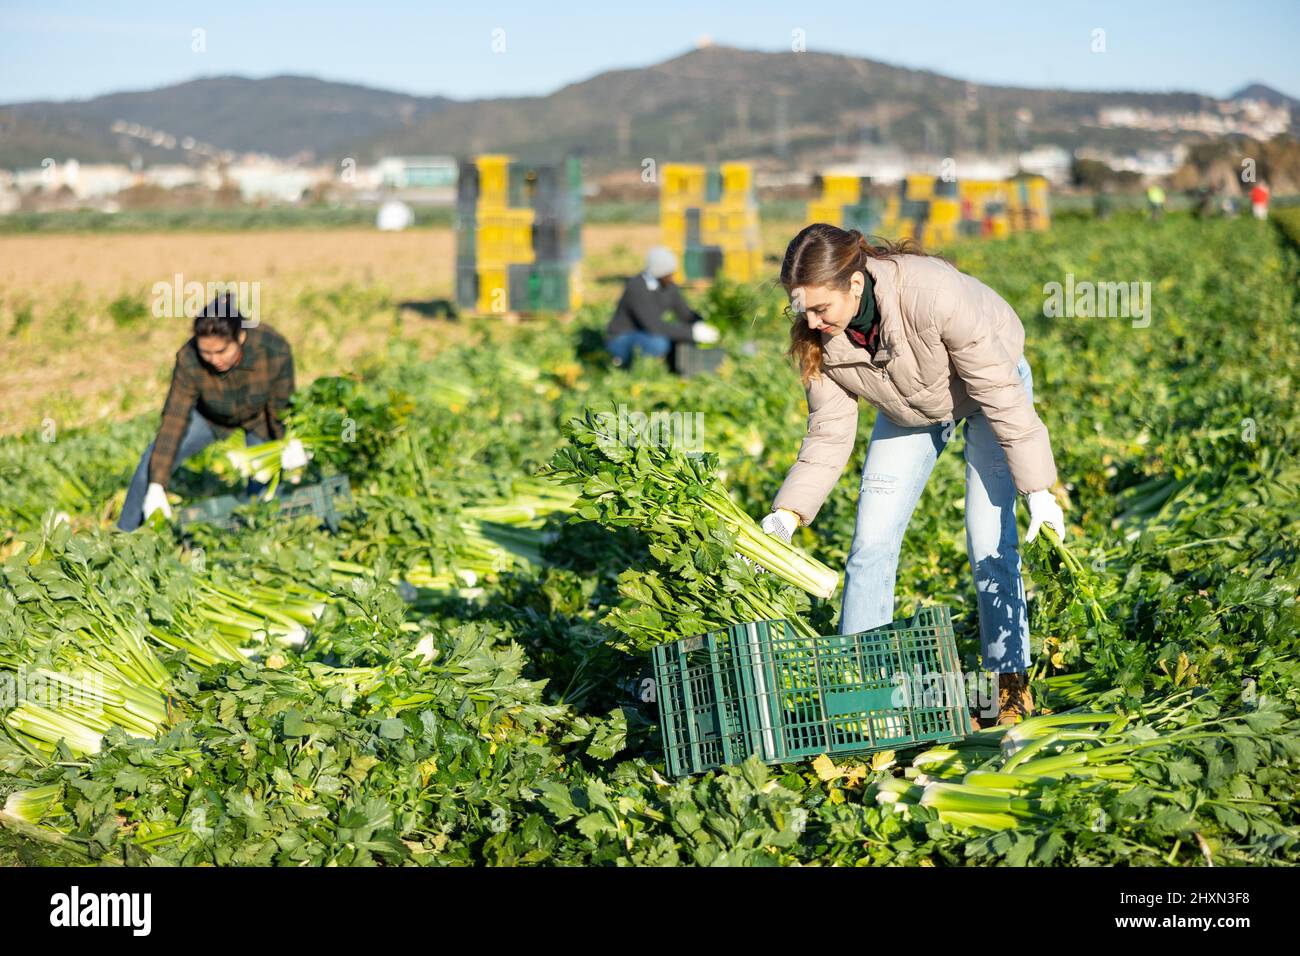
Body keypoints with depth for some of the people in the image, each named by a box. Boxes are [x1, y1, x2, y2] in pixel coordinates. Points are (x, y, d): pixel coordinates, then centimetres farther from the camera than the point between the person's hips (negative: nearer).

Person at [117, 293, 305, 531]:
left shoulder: (275, 349, -37)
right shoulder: (189, 361, -36)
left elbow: (282, 405, -20)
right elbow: (173, 421, -31)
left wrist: (291, 442, -37)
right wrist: (157, 485, -33)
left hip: (260, 414, 0)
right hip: (212, 415, 0)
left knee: (263, 488, -6)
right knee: (153, 462, -11)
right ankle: (125, 535, 4)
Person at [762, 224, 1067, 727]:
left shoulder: (933, 294, -42)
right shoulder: (818, 338, -26)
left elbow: (1000, 392, -32)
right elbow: (829, 435, -17)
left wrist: (1038, 488, -29)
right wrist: (787, 515, -30)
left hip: (990, 382, -4)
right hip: (912, 408, 4)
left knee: (991, 542, -9)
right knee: (872, 541, -3)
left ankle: (1011, 683, 7)